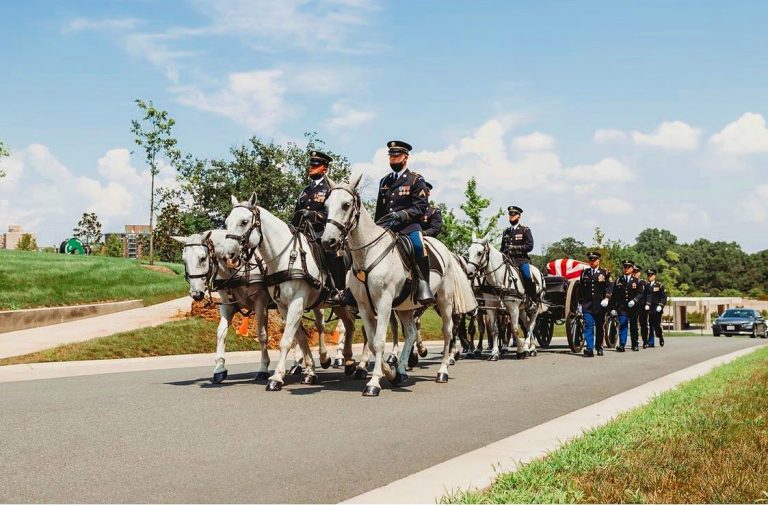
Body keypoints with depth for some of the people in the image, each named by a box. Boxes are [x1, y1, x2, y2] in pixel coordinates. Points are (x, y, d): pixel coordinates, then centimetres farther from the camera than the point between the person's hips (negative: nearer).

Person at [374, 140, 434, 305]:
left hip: (409, 225, -6)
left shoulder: (416, 180, 5)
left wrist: (401, 215, -21)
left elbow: (421, 206, -7)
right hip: (385, 226, 6)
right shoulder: (384, 181, 23)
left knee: (418, 245, -36)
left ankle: (423, 285, -30)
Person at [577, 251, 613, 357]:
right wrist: (580, 303, 9)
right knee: (588, 326, -10)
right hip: (587, 304, 1)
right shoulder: (584, 273, 10)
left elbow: (609, 286, -4)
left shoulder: (604, 273, 3)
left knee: (599, 327, 11)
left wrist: (607, 298, -19)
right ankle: (589, 349, -14)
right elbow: (580, 288, 12)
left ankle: (599, 347, 24)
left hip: (600, 304, -1)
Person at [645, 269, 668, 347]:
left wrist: (660, 305, -11)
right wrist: (646, 304, -7)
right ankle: (651, 342, 2)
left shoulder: (660, 285, 5)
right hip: (650, 309, 2)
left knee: (657, 325, -6)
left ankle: (661, 337, 21)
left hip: (657, 309, -2)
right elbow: (645, 296, 8)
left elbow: (664, 297, 0)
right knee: (650, 325, -1)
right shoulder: (646, 286, 11)